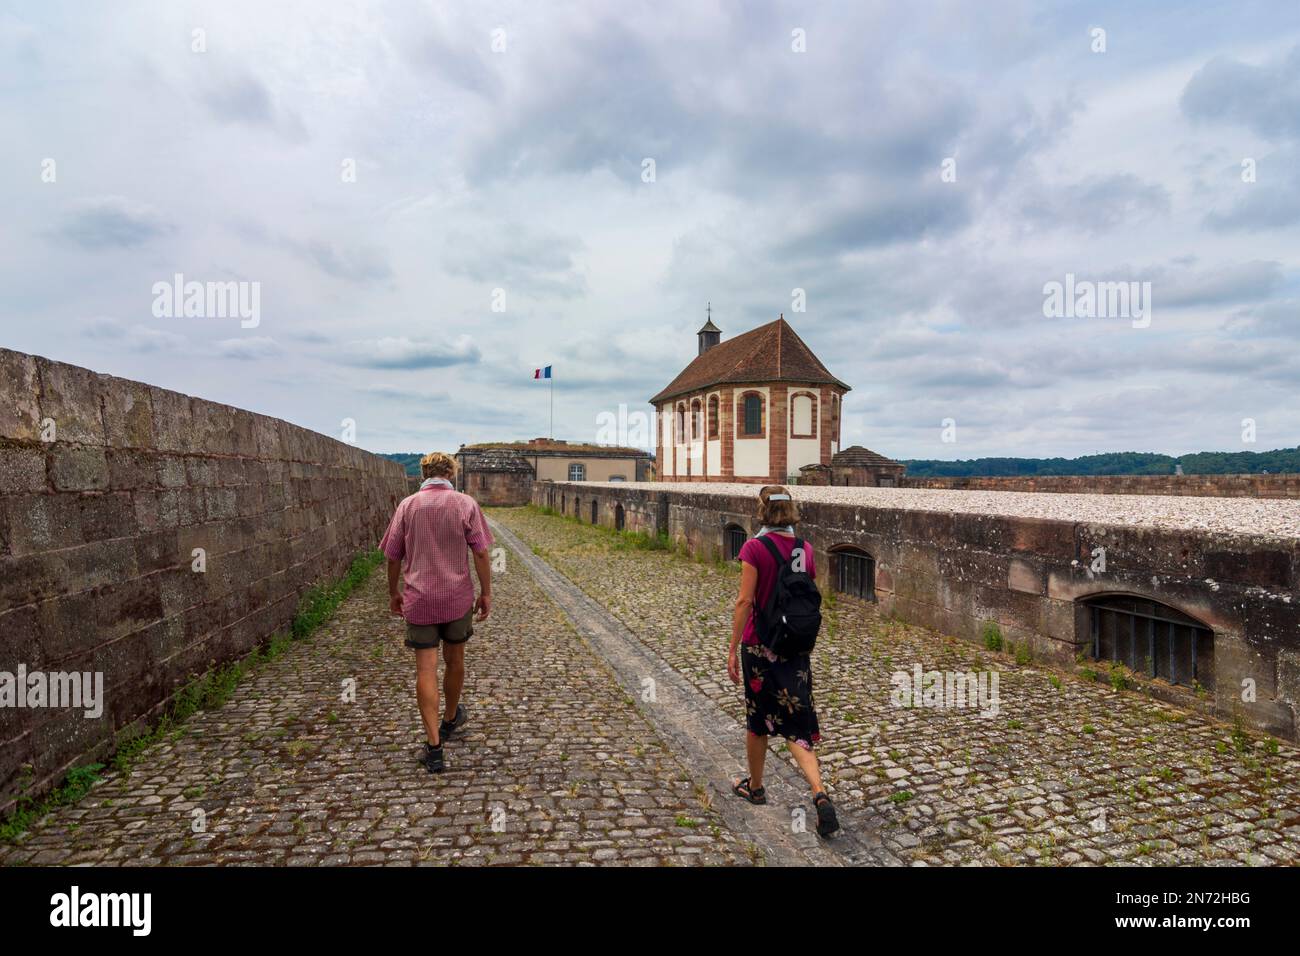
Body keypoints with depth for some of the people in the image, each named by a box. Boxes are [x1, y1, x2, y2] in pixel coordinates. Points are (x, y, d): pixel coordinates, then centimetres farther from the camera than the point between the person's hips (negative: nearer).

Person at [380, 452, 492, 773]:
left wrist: (393, 592, 17)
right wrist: (486, 593, 1)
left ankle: (434, 747, 1)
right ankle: (451, 719, 40)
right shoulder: (465, 504, -5)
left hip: (419, 601, 0)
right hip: (458, 599, 0)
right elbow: (480, 553, -8)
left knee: (426, 670, 2)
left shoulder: (407, 506, 0)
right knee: (454, 660, 19)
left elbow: (393, 557, 4)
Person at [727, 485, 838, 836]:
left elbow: (745, 601, -16)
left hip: (760, 645, -4)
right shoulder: (804, 548, 1)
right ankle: (820, 796, -7)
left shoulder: (754, 547, -14)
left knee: (758, 718, 15)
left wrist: (733, 649, -10)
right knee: (797, 722, 9)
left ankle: (755, 787, 34)